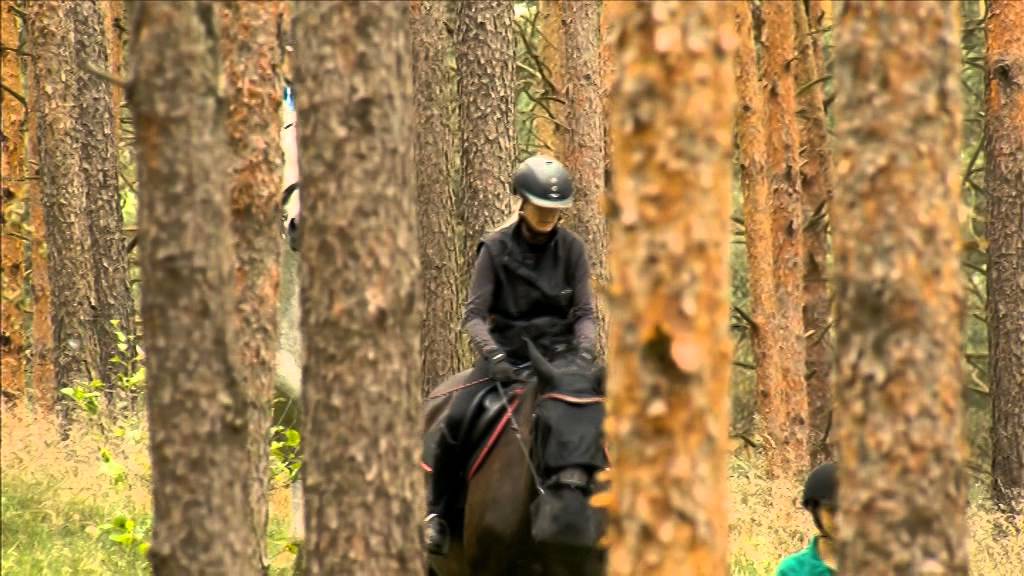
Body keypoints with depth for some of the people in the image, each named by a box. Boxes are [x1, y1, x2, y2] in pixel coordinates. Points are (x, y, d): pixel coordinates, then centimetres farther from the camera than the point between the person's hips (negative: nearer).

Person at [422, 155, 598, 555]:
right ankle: (436, 511, -12)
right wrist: (492, 355, -24)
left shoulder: (571, 249, 3)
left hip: (557, 353, 2)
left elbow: (584, 313, 3)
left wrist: (584, 353, -17)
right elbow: (474, 314, -6)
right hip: (506, 353, -2)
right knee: (457, 419, -25)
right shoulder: (496, 250, -3)